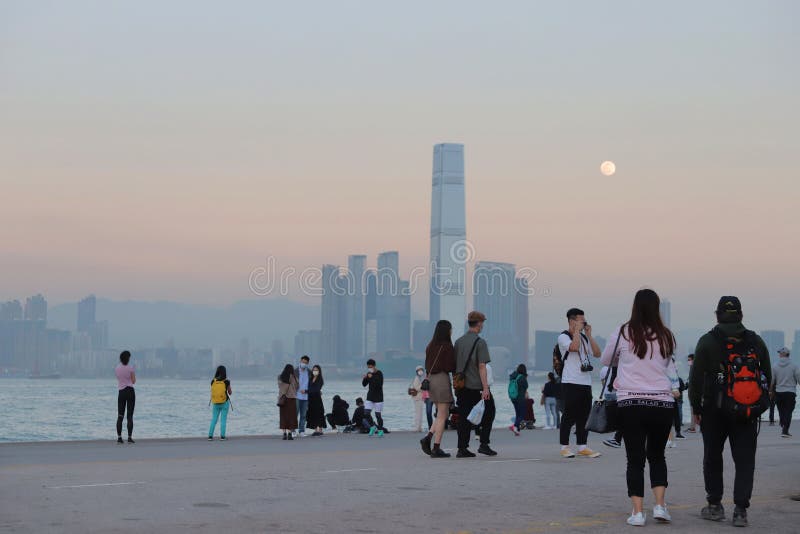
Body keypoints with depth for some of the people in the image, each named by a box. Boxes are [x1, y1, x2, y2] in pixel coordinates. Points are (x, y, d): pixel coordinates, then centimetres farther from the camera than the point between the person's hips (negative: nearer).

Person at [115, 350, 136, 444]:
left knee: (120, 416, 6)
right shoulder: (131, 368, -7)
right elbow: (133, 381, -4)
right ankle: (130, 437, -4)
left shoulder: (117, 368, 4)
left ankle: (119, 437, 0)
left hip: (121, 392, 3)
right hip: (130, 391, -3)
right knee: (130, 416, -1)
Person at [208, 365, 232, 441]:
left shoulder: (213, 381, -3)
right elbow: (230, 392, 1)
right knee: (223, 420, 4)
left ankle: (210, 436, 2)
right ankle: (222, 436, 1)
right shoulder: (226, 381, -11)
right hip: (224, 403, -2)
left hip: (215, 403, 2)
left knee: (214, 420, 9)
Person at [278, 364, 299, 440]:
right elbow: (296, 387, 4)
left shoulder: (280, 378, 4)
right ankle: (289, 433, -5)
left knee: (284, 416, 7)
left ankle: (284, 433, 5)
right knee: (291, 416, 1)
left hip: (282, 398, 3)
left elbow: (280, 388, 7)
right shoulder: (293, 377, -6)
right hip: (291, 398, -3)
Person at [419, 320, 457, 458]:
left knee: (442, 414, 17)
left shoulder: (430, 346, 10)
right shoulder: (447, 346, -12)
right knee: (442, 416, -1)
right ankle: (436, 448, -2)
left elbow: (427, 365, 13)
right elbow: (451, 367, -12)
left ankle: (428, 438, 2)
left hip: (431, 378, 8)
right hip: (442, 378, -8)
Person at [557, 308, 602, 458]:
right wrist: (577, 329, -11)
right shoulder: (563, 337, -2)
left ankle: (582, 447, 12)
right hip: (570, 383, -7)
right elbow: (574, 347, -22)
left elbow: (597, 354, 9)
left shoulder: (584, 337, 18)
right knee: (569, 416, -5)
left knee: (584, 416, 7)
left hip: (586, 383, 7)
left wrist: (588, 334, 4)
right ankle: (564, 447, 2)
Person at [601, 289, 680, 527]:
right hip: (662, 403, 2)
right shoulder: (665, 337, 1)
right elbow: (668, 366, 14)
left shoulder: (623, 334, -4)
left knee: (635, 458, 5)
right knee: (657, 455, 18)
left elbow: (606, 360, 11)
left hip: (630, 403, -2)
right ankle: (660, 505, 8)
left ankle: (638, 511, 2)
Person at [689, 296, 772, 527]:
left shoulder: (708, 341, -5)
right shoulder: (756, 342, 4)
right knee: (745, 461, 3)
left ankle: (715, 505, 17)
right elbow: (767, 377, 9)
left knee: (712, 458, 13)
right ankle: (740, 510, -6)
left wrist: (695, 407, 1)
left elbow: (696, 377, -7)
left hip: (714, 411, -1)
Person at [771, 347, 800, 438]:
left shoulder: (775, 367, -1)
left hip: (779, 393, 2)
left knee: (781, 412, 13)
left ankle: (784, 429, 19)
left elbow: (771, 382, 3)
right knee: (788, 412, -2)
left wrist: (770, 391, 16)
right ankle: (785, 431, -12)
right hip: (790, 393, -2)